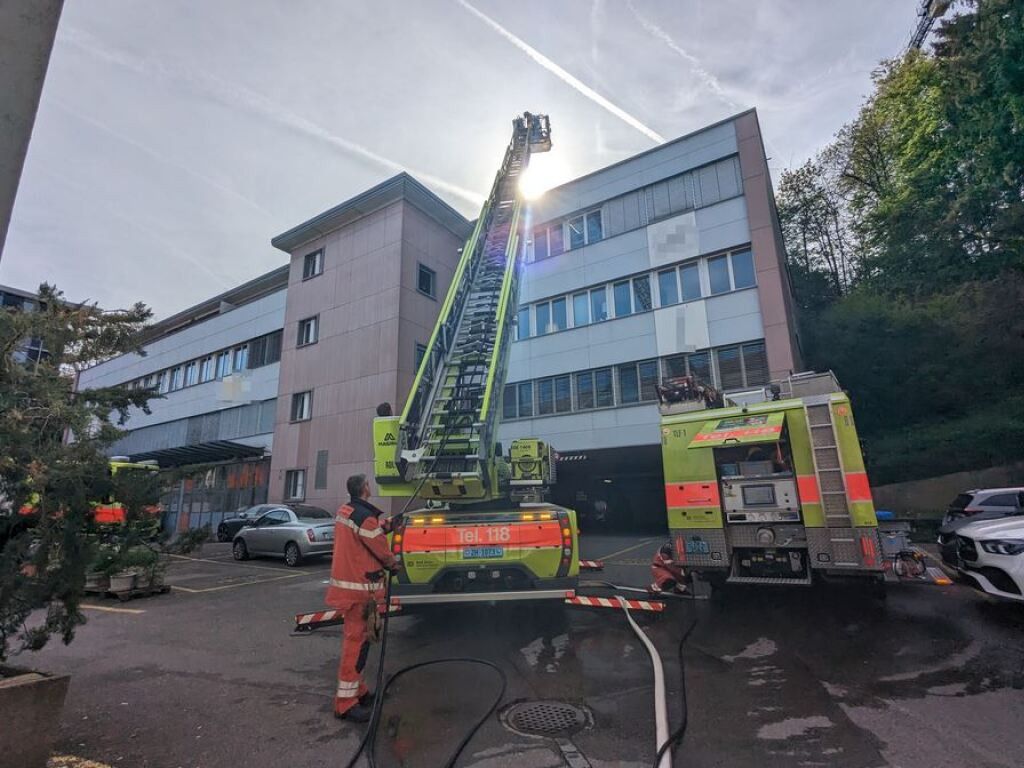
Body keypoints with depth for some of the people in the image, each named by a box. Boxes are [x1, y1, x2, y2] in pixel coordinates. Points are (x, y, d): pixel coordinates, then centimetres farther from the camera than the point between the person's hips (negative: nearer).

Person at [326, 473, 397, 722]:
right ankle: (345, 702, 4)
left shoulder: (343, 511, 7)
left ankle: (357, 690, 30)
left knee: (354, 637, 18)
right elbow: (381, 550, -12)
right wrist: (392, 563, 6)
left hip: (345, 582, 10)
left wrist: (383, 526, 6)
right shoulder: (365, 517, -22)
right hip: (360, 588, -10)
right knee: (357, 641, -3)